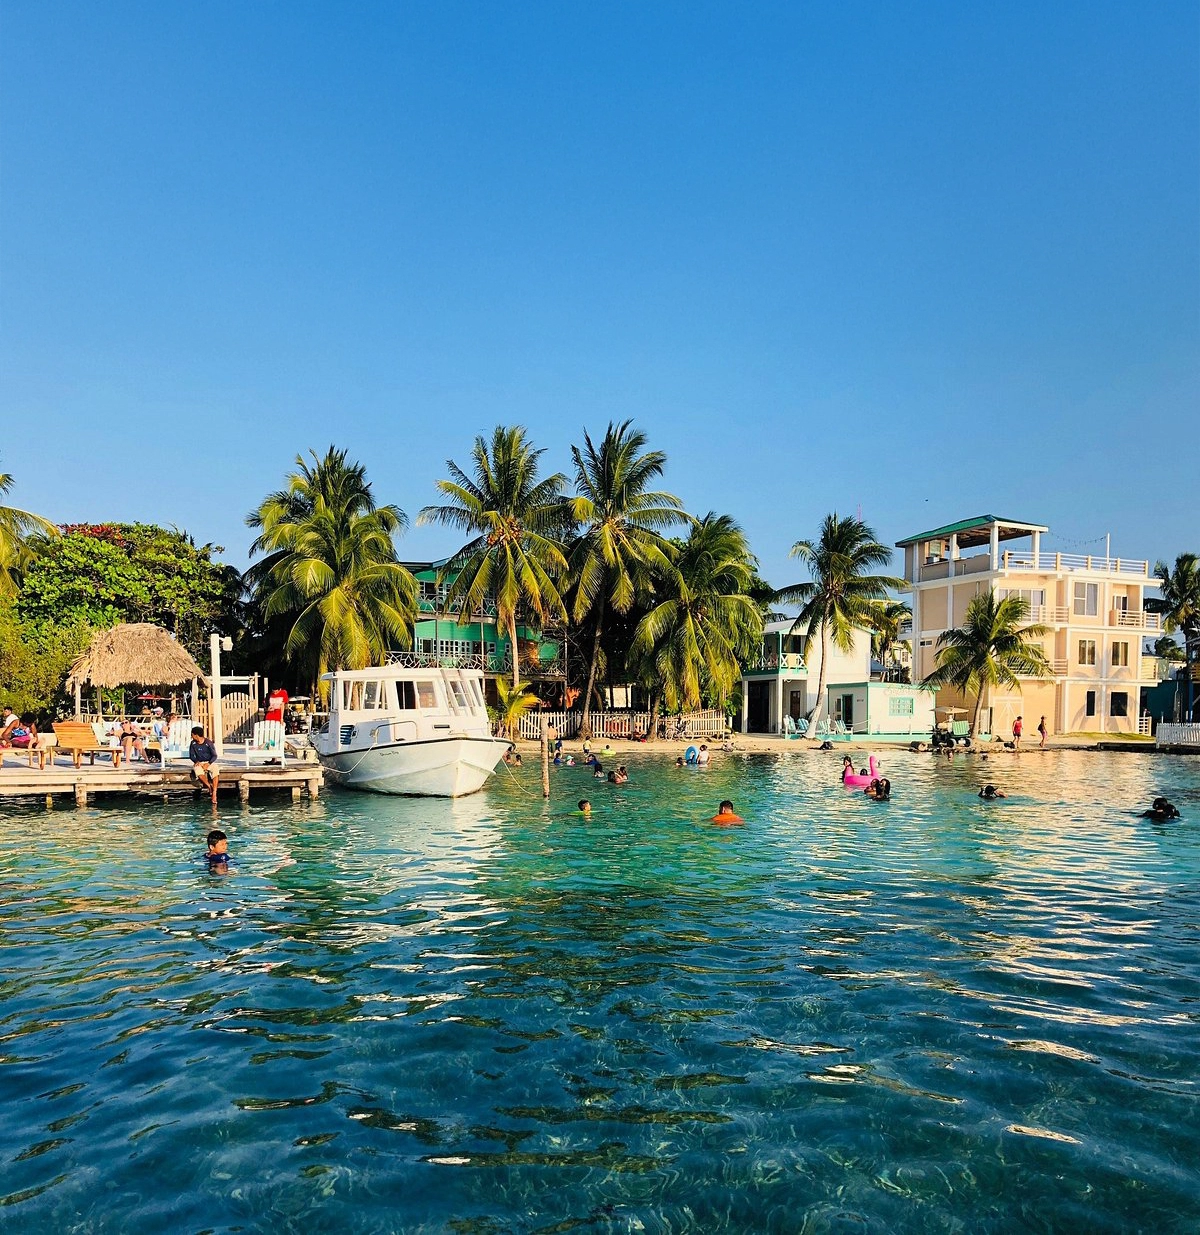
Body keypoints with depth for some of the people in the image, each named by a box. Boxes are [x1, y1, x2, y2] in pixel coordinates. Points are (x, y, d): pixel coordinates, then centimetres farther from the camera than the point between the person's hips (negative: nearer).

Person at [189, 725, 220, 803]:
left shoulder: (208, 743, -9)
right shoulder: (193, 743, 0)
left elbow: (214, 756, -6)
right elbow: (191, 755, 6)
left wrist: (208, 764, -21)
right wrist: (197, 761, -14)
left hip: (209, 762, -2)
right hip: (199, 763, 2)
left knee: (215, 771, -34)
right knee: (198, 771, -35)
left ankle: (214, 793, -34)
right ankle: (209, 787, -17)